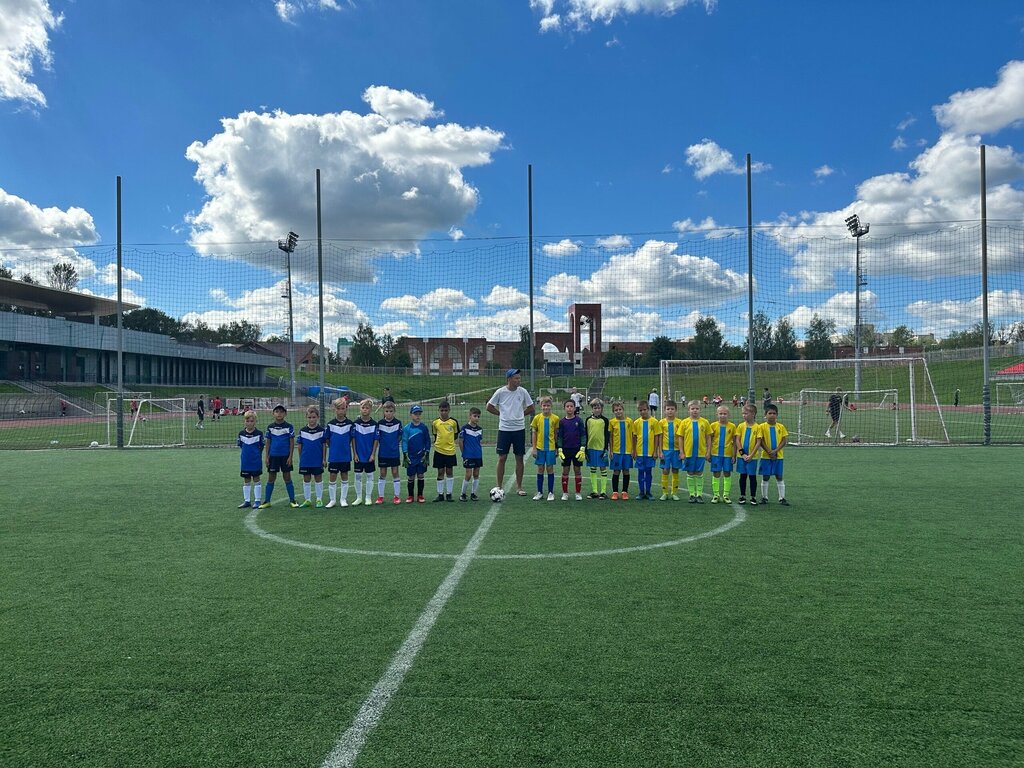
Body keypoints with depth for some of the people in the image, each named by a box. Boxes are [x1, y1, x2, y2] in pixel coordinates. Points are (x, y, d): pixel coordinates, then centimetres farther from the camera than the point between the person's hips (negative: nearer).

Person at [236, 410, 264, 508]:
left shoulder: (259, 433, -8)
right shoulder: (241, 433, 0)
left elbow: (261, 447, -1)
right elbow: (240, 445, 10)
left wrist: (256, 455, 0)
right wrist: (246, 454, 5)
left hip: (256, 461, -3)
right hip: (245, 461, 3)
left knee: (256, 479, 2)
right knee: (246, 481, 10)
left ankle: (257, 500, 9)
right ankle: (247, 501, 18)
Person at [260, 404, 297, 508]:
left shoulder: (289, 427, -2)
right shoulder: (270, 427, 5)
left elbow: (292, 443, -2)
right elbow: (268, 443, 8)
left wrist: (290, 457, -8)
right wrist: (267, 457, 4)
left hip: (285, 456, -2)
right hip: (273, 456, 2)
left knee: (287, 477, 2)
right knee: (271, 478, 6)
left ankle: (292, 500, 10)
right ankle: (267, 501, 13)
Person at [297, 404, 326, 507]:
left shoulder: (322, 430, -4)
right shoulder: (302, 431, 1)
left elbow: (324, 445, -1)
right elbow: (299, 446, 6)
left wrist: (324, 459, -3)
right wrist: (300, 458, 6)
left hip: (318, 460, -2)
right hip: (305, 460, 2)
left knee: (318, 479, 6)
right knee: (306, 479, 9)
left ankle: (319, 499, 15)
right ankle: (307, 500, 18)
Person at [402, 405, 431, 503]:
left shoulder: (424, 427, 1)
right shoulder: (406, 428, -4)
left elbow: (427, 442, 5)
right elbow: (404, 442, -4)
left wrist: (427, 455, 1)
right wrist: (405, 456, -9)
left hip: (421, 457, 1)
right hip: (411, 457, -1)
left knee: (420, 476, 5)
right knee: (411, 477, 6)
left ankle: (420, 495, 15)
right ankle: (410, 496, 18)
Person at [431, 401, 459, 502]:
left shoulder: (453, 422, -3)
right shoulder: (435, 422, -1)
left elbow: (456, 435, 8)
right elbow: (435, 435, 10)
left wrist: (449, 441, -2)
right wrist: (438, 442, -3)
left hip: (450, 451, 0)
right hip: (439, 450, 0)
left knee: (449, 472, 6)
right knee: (440, 472, 5)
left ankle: (449, 494, 15)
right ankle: (440, 494, 13)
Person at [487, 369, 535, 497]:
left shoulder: (522, 392, 0)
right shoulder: (500, 392, -5)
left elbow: (531, 408, 10)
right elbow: (489, 407, 6)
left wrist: (520, 415, 5)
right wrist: (501, 414, 3)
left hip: (519, 429, 2)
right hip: (504, 429, -2)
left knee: (519, 458, 6)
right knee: (502, 458, 1)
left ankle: (519, 487, 16)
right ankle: (499, 487, 11)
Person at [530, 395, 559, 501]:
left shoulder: (555, 418, -3)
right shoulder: (537, 418, -1)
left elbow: (556, 434, 5)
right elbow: (534, 433, 4)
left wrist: (557, 448, 5)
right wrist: (534, 448, 1)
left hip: (551, 448, -1)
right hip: (540, 448, 1)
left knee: (550, 469, 4)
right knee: (540, 469, 7)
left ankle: (551, 493, 13)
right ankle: (539, 492, 16)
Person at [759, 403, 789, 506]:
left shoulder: (781, 427, 3)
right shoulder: (762, 426, -4)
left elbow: (784, 440, -1)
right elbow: (761, 441, -7)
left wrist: (775, 451, -13)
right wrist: (769, 452, -14)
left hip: (778, 456, 2)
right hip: (766, 456, -2)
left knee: (779, 477, 6)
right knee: (765, 477, 4)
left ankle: (782, 498, 11)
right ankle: (764, 497, 14)